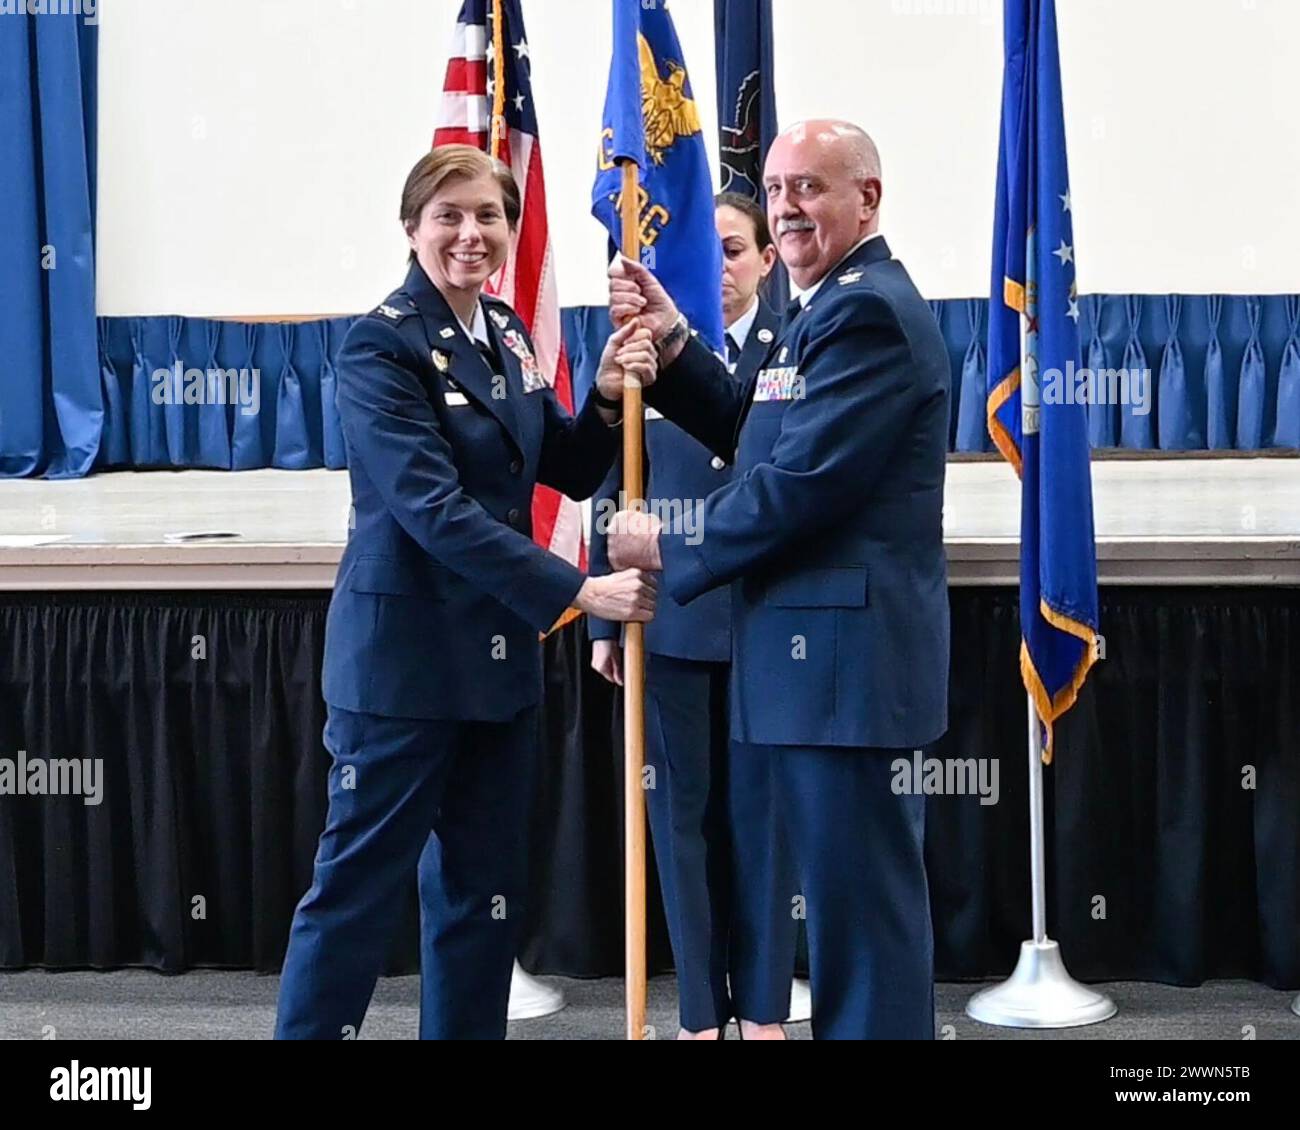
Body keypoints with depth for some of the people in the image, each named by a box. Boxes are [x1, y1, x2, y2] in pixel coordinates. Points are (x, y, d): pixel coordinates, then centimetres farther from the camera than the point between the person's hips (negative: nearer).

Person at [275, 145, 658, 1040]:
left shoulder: (508, 335, 8)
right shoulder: (381, 346, -13)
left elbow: (571, 473, 11)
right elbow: (434, 506, -22)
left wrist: (608, 398, -9)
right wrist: (577, 592, -25)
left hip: (500, 650, 7)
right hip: (405, 650, -7)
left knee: (484, 889, 13)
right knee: (361, 887, 0)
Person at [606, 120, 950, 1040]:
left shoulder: (868, 310, -16)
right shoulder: (838, 306, 18)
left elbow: (800, 482, -22)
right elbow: (751, 435, 18)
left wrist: (669, 550, -10)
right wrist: (673, 343, 5)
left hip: (846, 649, -11)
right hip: (835, 646, 11)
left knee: (858, 890, -4)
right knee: (864, 885, 19)